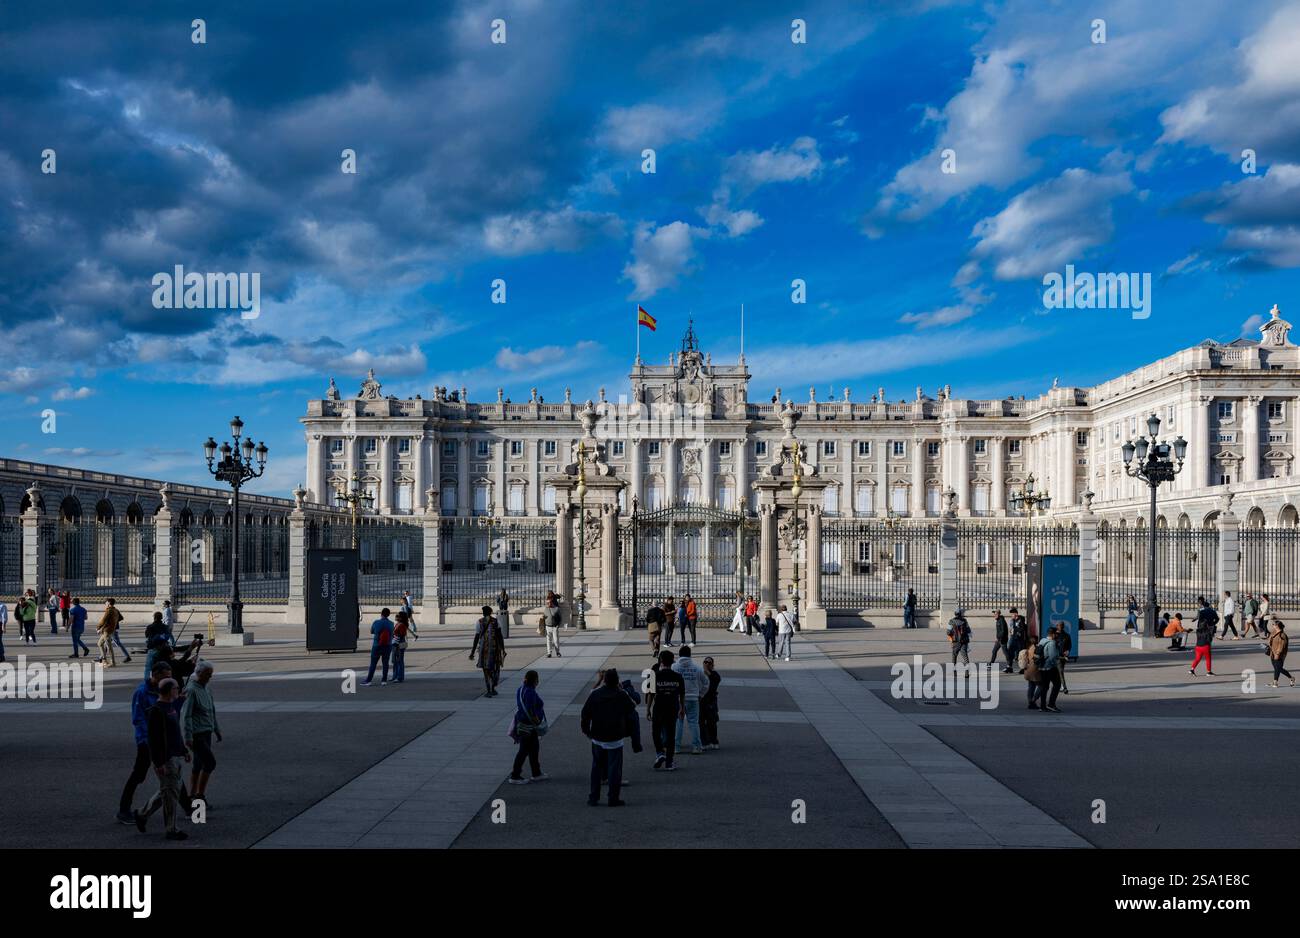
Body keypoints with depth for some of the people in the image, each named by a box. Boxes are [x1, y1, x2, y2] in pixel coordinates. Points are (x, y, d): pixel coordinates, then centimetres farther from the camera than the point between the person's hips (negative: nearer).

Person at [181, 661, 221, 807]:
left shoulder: (207, 689, 12)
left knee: (199, 764, 11)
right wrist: (188, 737, -21)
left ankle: (192, 796, 18)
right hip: (196, 734, -9)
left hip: (206, 732, 9)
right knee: (210, 762, -11)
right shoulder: (191, 690, -15)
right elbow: (186, 715, -18)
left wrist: (217, 730, 22)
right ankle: (200, 794, -2)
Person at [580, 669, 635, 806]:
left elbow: (585, 713, 1)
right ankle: (613, 798, 2)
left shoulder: (595, 694, -3)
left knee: (596, 767, 14)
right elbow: (631, 711, 5)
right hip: (615, 738, -3)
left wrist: (586, 730, 13)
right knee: (614, 768, 3)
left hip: (597, 738, 3)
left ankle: (593, 798, 14)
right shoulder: (622, 695, -8)